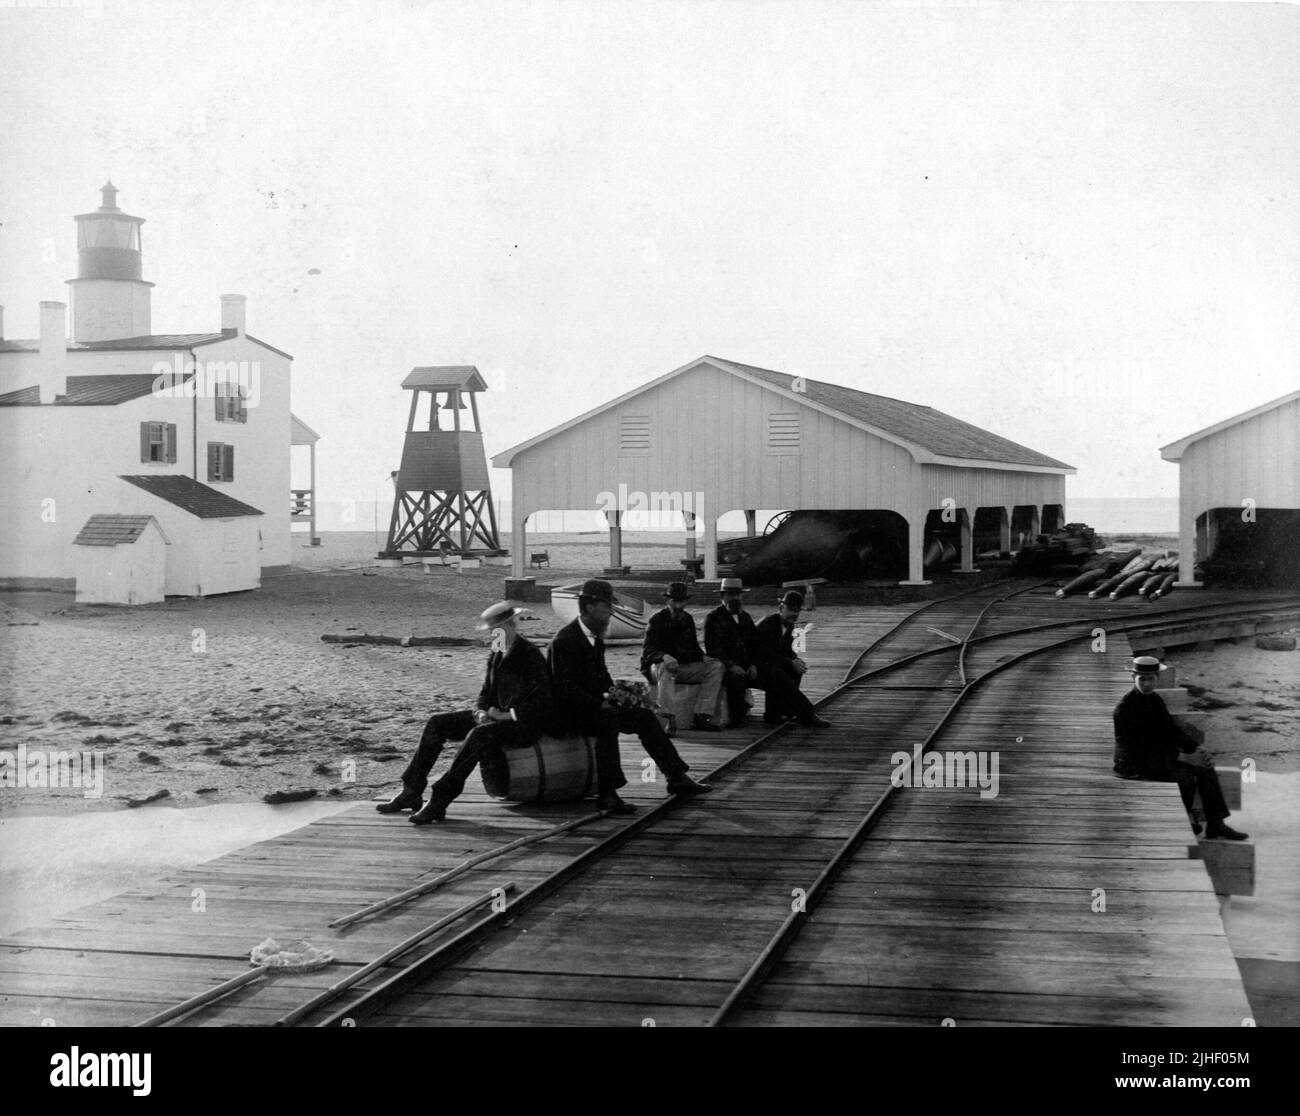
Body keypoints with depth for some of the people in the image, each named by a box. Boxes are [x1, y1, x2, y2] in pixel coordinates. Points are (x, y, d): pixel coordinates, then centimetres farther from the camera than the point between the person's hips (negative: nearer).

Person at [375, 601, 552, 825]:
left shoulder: (530, 655, -12)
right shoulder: (495, 655, 12)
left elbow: (542, 702, -19)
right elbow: (486, 693, 17)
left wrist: (507, 715, -21)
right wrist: (480, 712, -6)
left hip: (524, 723, -9)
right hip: (499, 716, 9)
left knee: (479, 734, -36)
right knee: (437, 723, -3)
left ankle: (439, 802, -37)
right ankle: (411, 793, -6)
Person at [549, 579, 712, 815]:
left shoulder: (595, 638, 11)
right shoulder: (564, 641, -17)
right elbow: (564, 688, -23)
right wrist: (600, 704, -29)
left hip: (594, 706, 9)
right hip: (568, 712, -9)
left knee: (644, 716, 1)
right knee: (608, 720, -35)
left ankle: (677, 778, 5)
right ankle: (607, 795, -36)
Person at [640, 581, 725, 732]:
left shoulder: (687, 619, 14)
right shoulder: (657, 620, -5)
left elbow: (693, 647, 22)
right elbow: (648, 651, -14)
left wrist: (703, 657, -1)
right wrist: (665, 657, -35)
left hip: (684, 666, 6)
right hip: (660, 665, -6)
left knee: (716, 666, -11)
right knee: (666, 669, -40)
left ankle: (701, 717, -22)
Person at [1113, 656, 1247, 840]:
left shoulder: (1156, 700, 9)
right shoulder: (1126, 707, -19)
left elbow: (1171, 729, 14)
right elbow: (1147, 743, -22)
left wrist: (1196, 749, -2)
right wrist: (1183, 757, -20)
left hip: (1160, 757, 9)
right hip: (1136, 764, -9)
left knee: (1206, 768, -5)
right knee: (1185, 776, -26)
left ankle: (1215, 824, -2)